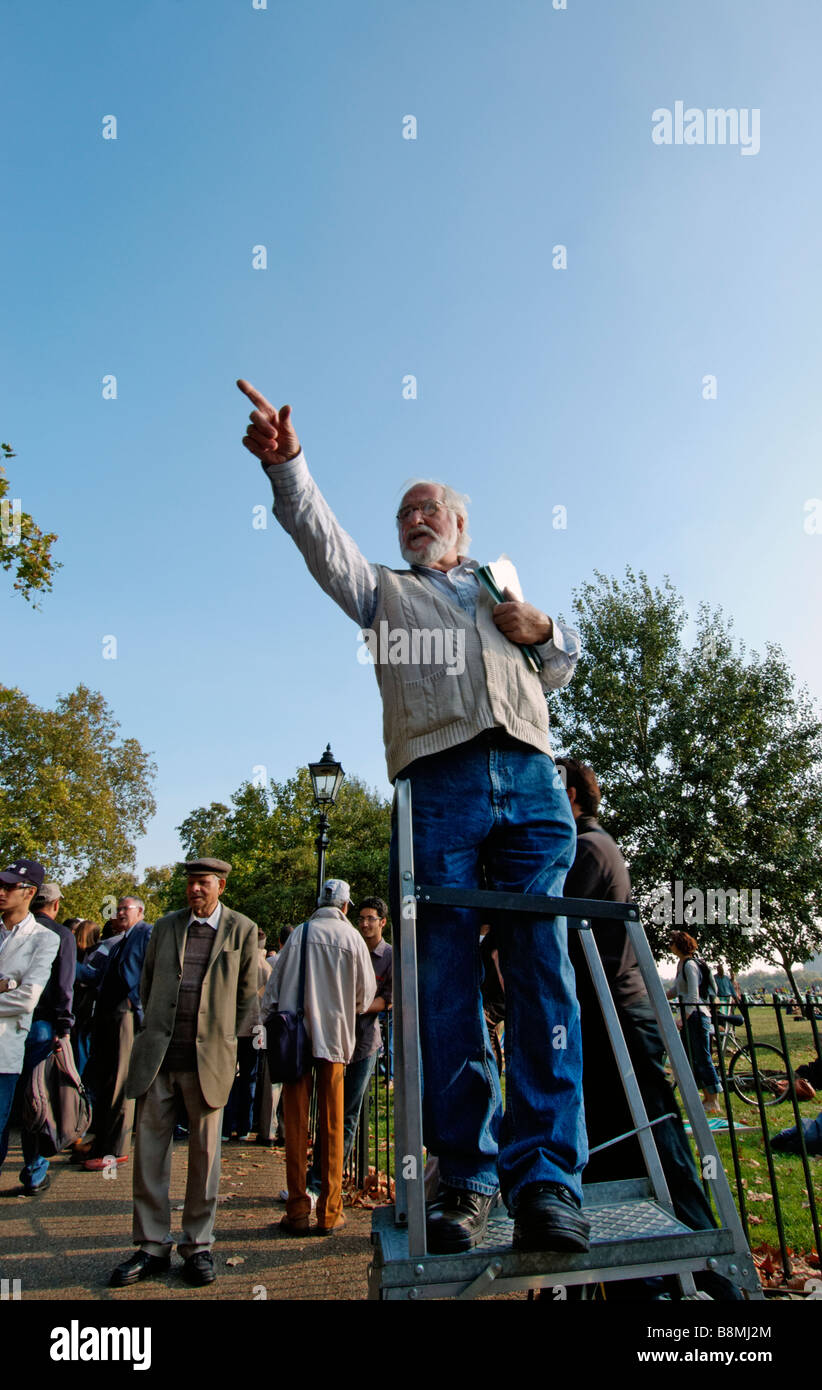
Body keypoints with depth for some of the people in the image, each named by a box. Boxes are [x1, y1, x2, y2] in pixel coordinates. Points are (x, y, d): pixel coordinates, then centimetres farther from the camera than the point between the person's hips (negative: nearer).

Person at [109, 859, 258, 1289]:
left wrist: (226, 1041, 4)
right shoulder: (165, 927, 10)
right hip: (157, 1057, 3)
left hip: (208, 1058, -3)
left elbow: (247, 993, 6)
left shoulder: (242, 930, 0)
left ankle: (198, 1246, 22)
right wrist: (156, 1029, 11)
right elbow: (147, 984, 18)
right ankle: (152, 1247, 21)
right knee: (149, 1149, 6)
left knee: (204, 1152, 7)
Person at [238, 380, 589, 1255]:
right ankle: (467, 1178, 6)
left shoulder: (505, 587, 32)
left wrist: (541, 632, 11)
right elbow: (324, 543, 10)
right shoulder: (386, 590, 27)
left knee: (542, 970, -8)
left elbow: (561, 673, 32)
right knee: (445, 978, -5)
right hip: (438, 782, -1)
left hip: (530, 776, 2)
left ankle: (546, 1178, -3)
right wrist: (285, 464, -4)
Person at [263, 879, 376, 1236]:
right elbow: (365, 995, 3)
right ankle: (329, 1212, 16)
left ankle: (297, 1210, 14)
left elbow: (273, 986, 2)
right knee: (332, 1126, 9)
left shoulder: (298, 934, -1)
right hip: (334, 1038, -1)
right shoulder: (352, 938, -4)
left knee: (296, 1124, 8)